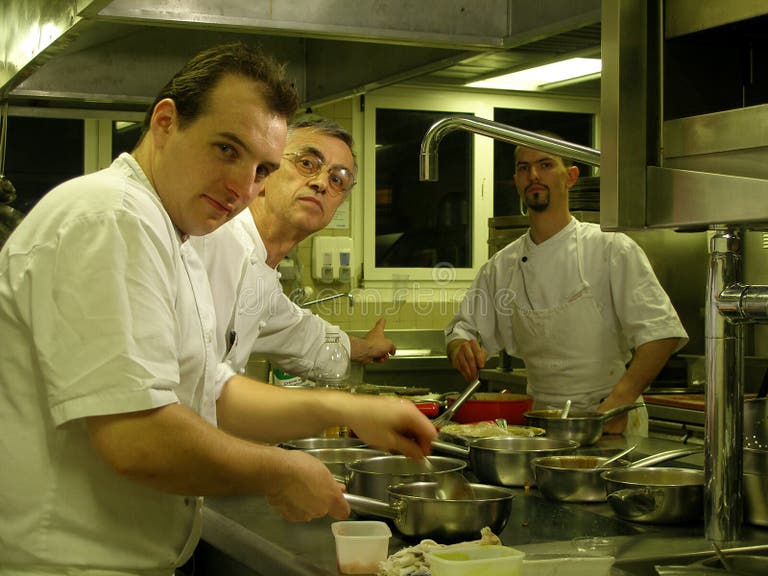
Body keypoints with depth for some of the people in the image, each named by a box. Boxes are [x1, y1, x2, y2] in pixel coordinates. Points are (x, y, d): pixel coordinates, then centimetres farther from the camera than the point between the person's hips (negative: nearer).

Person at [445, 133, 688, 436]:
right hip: (543, 423, 4)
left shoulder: (611, 248, -4)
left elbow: (661, 331, -10)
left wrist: (618, 402, -21)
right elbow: (463, 328, 16)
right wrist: (462, 349, -8)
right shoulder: (501, 266, 9)